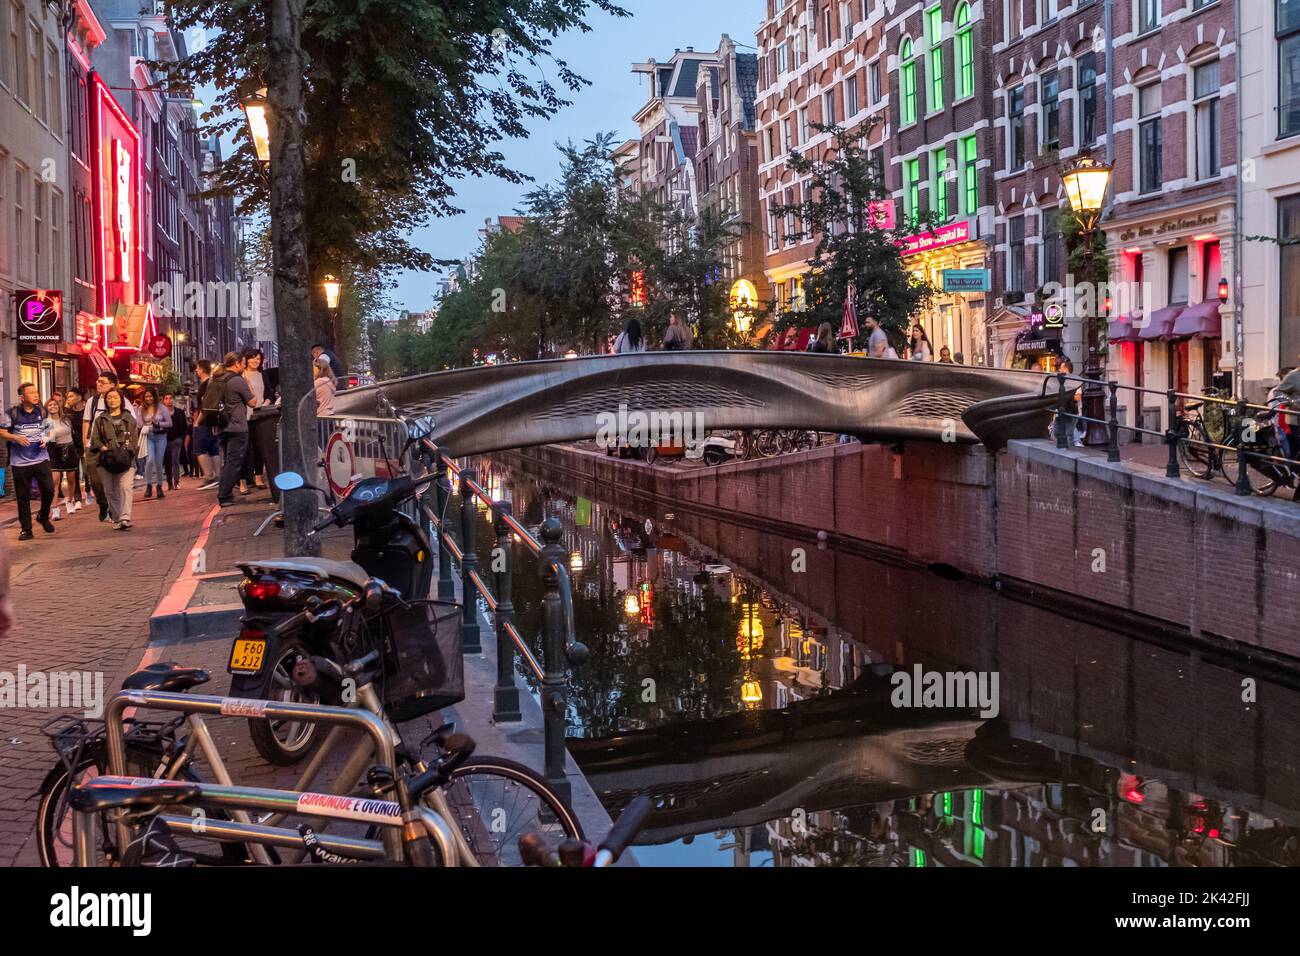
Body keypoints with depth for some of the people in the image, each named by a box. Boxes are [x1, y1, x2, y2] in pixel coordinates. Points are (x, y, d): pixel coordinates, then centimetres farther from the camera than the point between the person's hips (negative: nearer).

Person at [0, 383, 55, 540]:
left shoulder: (42, 412, 5)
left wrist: (45, 439, -2)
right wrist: (16, 438, -16)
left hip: (41, 458, 2)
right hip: (20, 461, -2)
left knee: (49, 490, -5)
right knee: (23, 497, 3)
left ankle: (43, 518, 22)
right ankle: (26, 529, 13)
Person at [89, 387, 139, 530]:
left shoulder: (129, 419, 11)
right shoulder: (100, 419, 12)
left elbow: (134, 439, 6)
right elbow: (95, 439, 6)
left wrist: (127, 450, -10)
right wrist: (104, 448, -12)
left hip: (126, 459, -2)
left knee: (126, 487, -18)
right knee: (110, 491, 4)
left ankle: (125, 518, -27)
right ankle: (116, 519, 13)